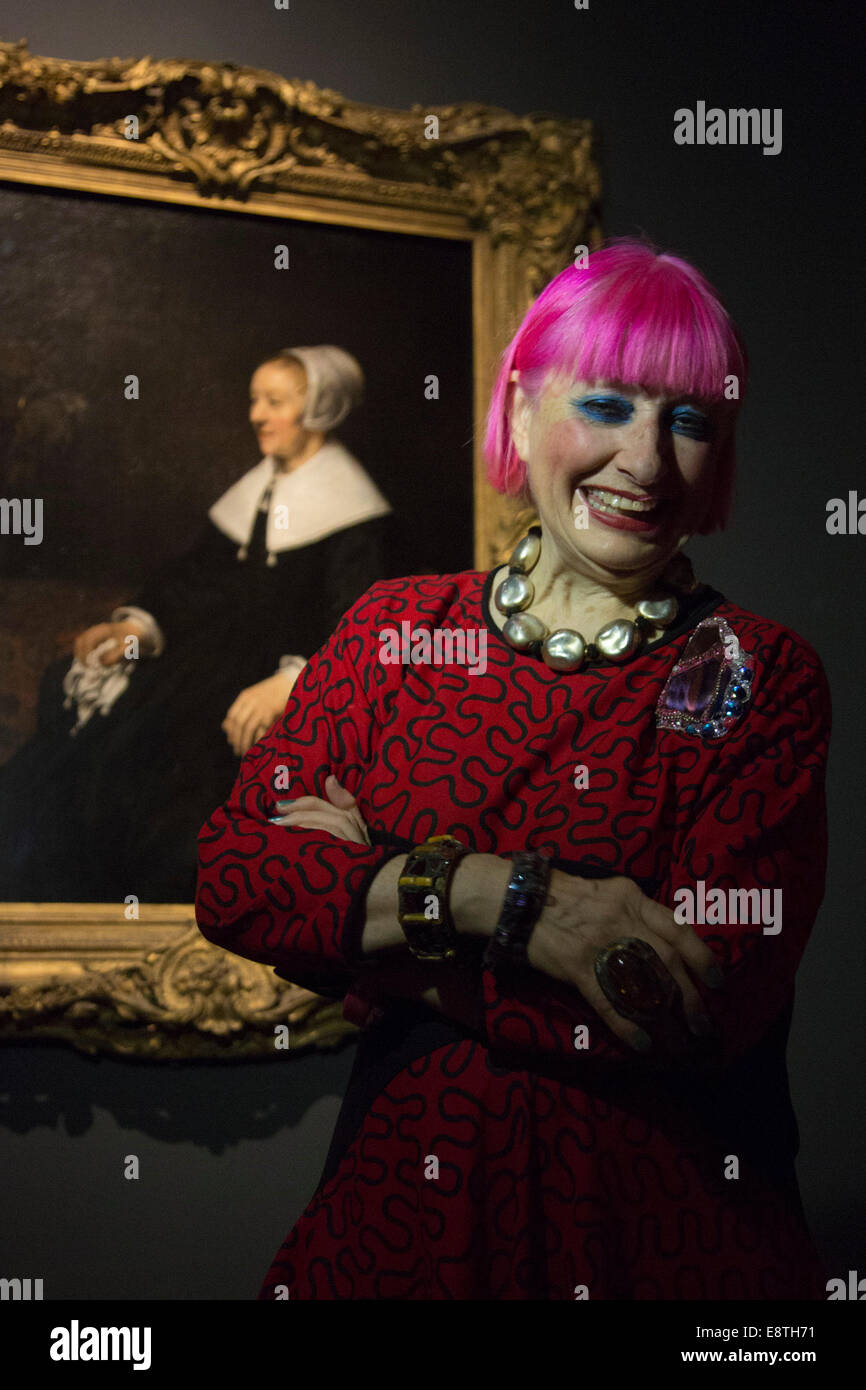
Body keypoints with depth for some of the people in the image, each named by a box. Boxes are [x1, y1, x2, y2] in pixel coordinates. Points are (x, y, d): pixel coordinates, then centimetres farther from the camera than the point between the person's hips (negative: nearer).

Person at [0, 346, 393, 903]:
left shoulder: (351, 507, -6)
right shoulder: (257, 488, 17)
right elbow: (199, 571, 14)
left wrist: (290, 683, -31)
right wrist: (139, 624, -3)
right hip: (222, 646, 7)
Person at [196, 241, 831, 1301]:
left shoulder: (763, 678, -6)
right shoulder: (394, 629, 4)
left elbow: (709, 1007, -16)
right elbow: (229, 875, -5)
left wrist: (374, 904, -13)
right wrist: (496, 896, -20)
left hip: (658, 1231, 0)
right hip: (401, 1202, 1)